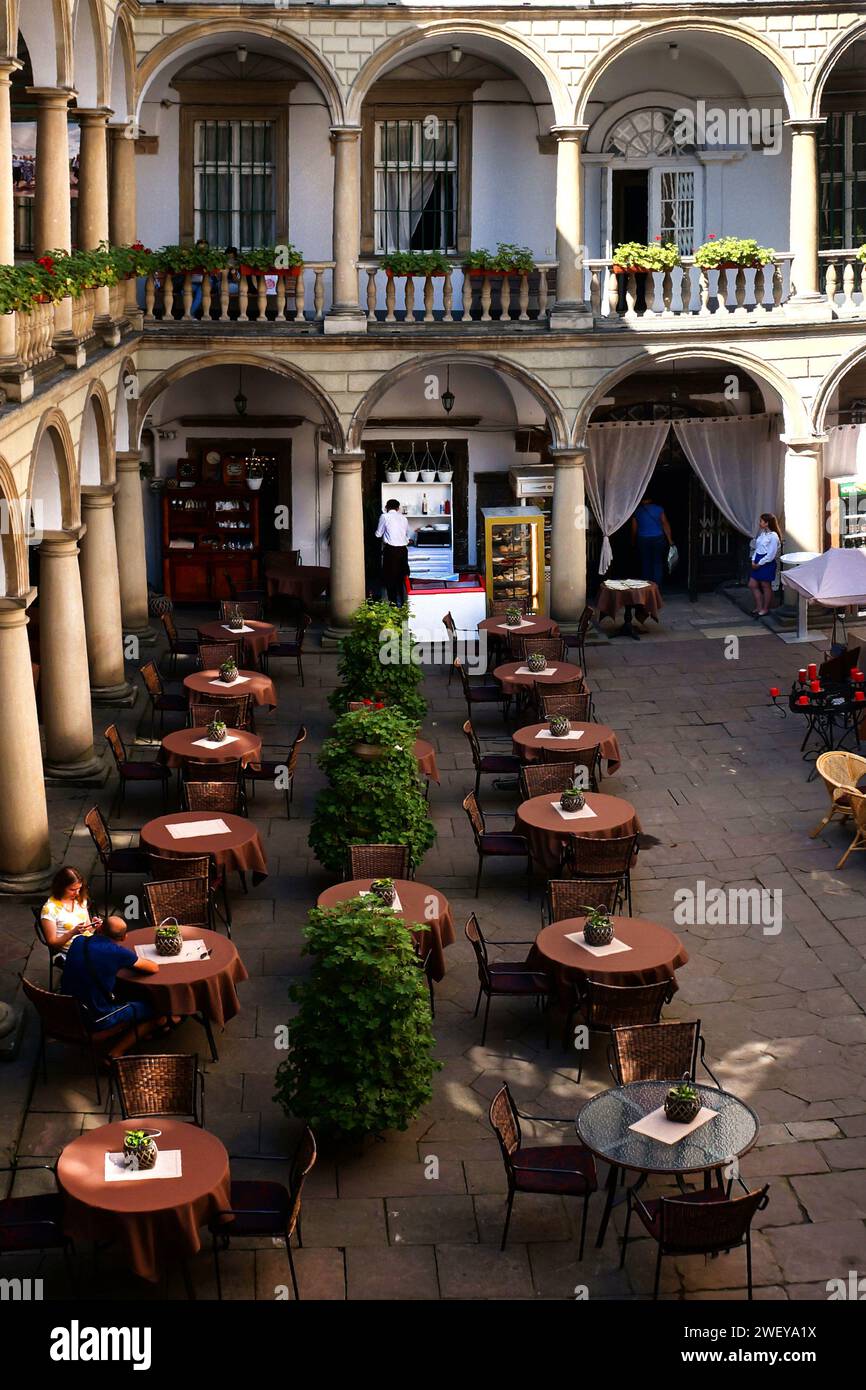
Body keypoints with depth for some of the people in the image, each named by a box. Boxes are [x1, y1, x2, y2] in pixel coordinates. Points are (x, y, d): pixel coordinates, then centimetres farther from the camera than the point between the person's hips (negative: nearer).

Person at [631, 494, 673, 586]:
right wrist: (670, 540, -1)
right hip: (658, 539, 0)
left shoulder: (637, 511, 0)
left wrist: (633, 542, 19)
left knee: (645, 564, 8)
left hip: (643, 540, 0)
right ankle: (656, 585, 3)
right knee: (657, 563, 5)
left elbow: (634, 529, 6)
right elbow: (665, 524, -4)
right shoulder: (658, 509, -1)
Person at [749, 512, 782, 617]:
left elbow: (771, 555, -18)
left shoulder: (773, 536, -16)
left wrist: (759, 563, -16)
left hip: (767, 563, -9)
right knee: (752, 585, 9)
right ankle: (759, 607, 20)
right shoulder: (762, 534, 11)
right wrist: (753, 560, 2)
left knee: (766, 586, 3)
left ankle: (765, 609, 15)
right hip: (758, 563, 9)